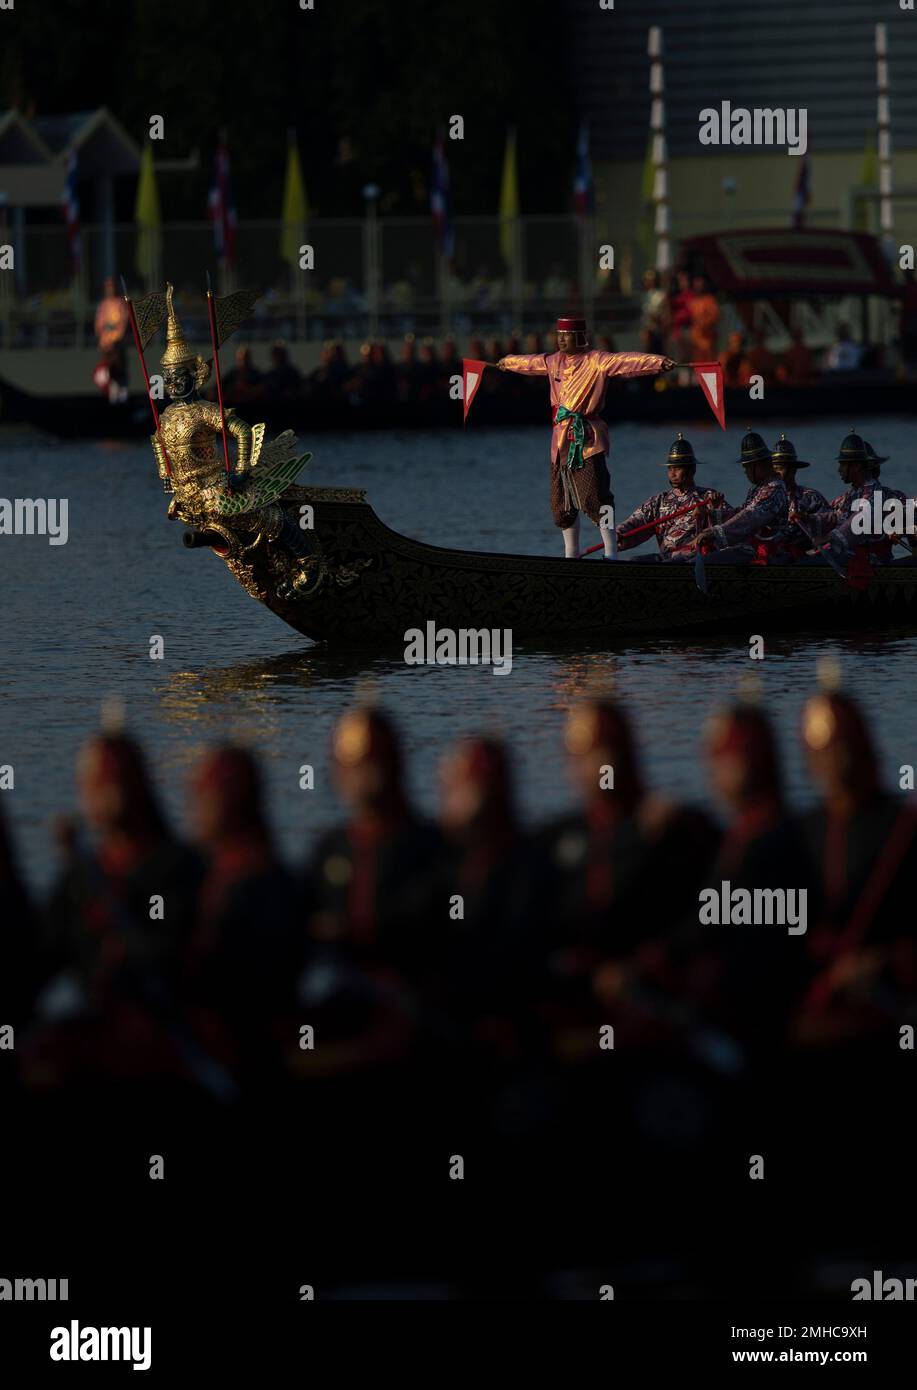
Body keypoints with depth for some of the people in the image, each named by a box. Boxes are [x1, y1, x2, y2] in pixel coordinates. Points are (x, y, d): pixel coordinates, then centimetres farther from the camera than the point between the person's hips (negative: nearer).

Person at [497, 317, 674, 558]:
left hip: (587, 440, -8)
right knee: (562, 503, 12)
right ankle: (571, 554, 23)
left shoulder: (596, 361, -8)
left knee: (595, 498, -16)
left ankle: (610, 554, -17)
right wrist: (508, 363, 55)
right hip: (561, 439, 8)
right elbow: (531, 363, 36)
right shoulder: (553, 362, 15)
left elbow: (625, 361, -23)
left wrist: (657, 362, -38)